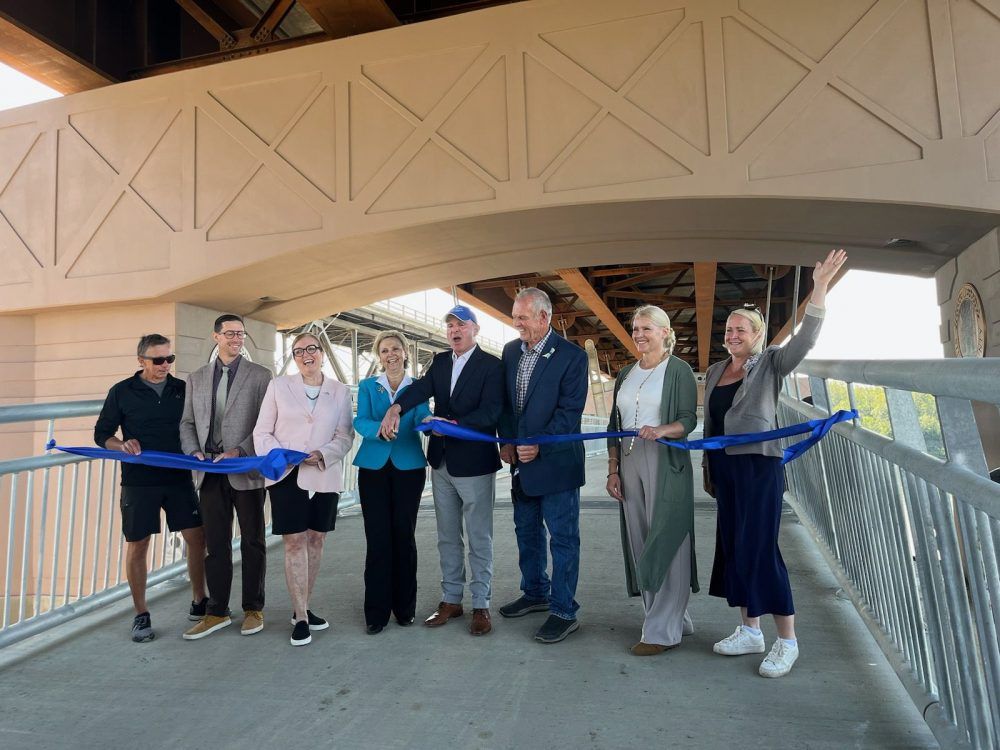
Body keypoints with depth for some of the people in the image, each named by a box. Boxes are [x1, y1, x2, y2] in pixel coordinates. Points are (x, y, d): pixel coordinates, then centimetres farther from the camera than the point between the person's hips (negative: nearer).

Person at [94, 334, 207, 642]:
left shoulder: (182, 389, 5)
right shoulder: (122, 392, 0)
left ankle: (199, 601, 21)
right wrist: (122, 445, -14)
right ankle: (141, 614, 21)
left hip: (179, 478, 2)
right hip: (138, 481, -2)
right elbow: (102, 434, 5)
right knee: (137, 545, 5)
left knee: (197, 537, 3)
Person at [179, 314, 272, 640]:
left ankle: (253, 609, 19)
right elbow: (188, 423, 14)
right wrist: (194, 451, -4)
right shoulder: (196, 378, 13)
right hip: (210, 472, 3)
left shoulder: (260, 375, 0)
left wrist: (240, 450, -16)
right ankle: (217, 612, 21)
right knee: (215, 543, 10)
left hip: (246, 470, -3)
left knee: (252, 542, 7)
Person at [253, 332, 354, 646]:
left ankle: (302, 608, 24)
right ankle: (301, 617, 7)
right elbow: (262, 432, 4)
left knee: (315, 539, 9)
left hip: (325, 476, 2)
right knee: (295, 542, -3)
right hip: (286, 476, -2)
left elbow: (345, 436, 2)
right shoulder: (279, 386, 5)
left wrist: (322, 454, -16)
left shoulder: (340, 391, 5)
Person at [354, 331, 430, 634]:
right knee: (377, 538, -1)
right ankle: (377, 611, 11)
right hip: (374, 467, 0)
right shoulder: (368, 386, 8)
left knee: (404, 535, 6)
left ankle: (405, 606, 20)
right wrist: (378, 429, -30)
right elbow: (361, 421, -7)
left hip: (408, 467, 0)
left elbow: (423, 416, -9)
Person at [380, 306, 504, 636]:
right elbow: (421, 388, -9)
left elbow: (490, 412, -18)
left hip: (474, 463, -6)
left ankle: (481, 605, 18)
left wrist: (453, 424, -30)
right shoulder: (440, 362, 9)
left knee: (479, 539, 5)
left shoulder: (491, 366, -8)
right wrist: (395, 408, -28)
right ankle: (451, 599, 30)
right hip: (441, 462, 6)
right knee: (447, 537, 16)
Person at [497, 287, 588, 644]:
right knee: (527, 531, 19)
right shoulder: (511, 351, 7)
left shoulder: (571, 355, -12)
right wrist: (507, 442, 1)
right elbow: (505, 402, 12)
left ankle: (564, 611, 16)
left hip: (556, 462, -7)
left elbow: (570, 411, -15)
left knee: (563, 538, 3)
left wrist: (540, 446, -20)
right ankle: (535, 594, 38)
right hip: (521, 460, 7)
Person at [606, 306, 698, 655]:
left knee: (665, 544, -3)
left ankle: (663, 630, 7)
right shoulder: (626, 374, 15)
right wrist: (613, 469, 9)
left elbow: (688, 419, -7)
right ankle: (675, 619, 23)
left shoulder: (679, 370, -1)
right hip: (630, 466, 6)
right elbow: (614, 425, 14)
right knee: (641, 544, 8)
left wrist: (662, 430, -27)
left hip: (666, 467, -6)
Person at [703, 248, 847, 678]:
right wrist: (708, 471, 17)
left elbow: (805, 338, -21)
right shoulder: (714, 372, 12)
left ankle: (787, 641, 11)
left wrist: (820, 287, -28)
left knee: (759, 548, -5)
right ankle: (750, 631, 23)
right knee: (733, 547, 10)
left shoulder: (771, 364, -3)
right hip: (725, 468, 6)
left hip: (758, 466, -6)